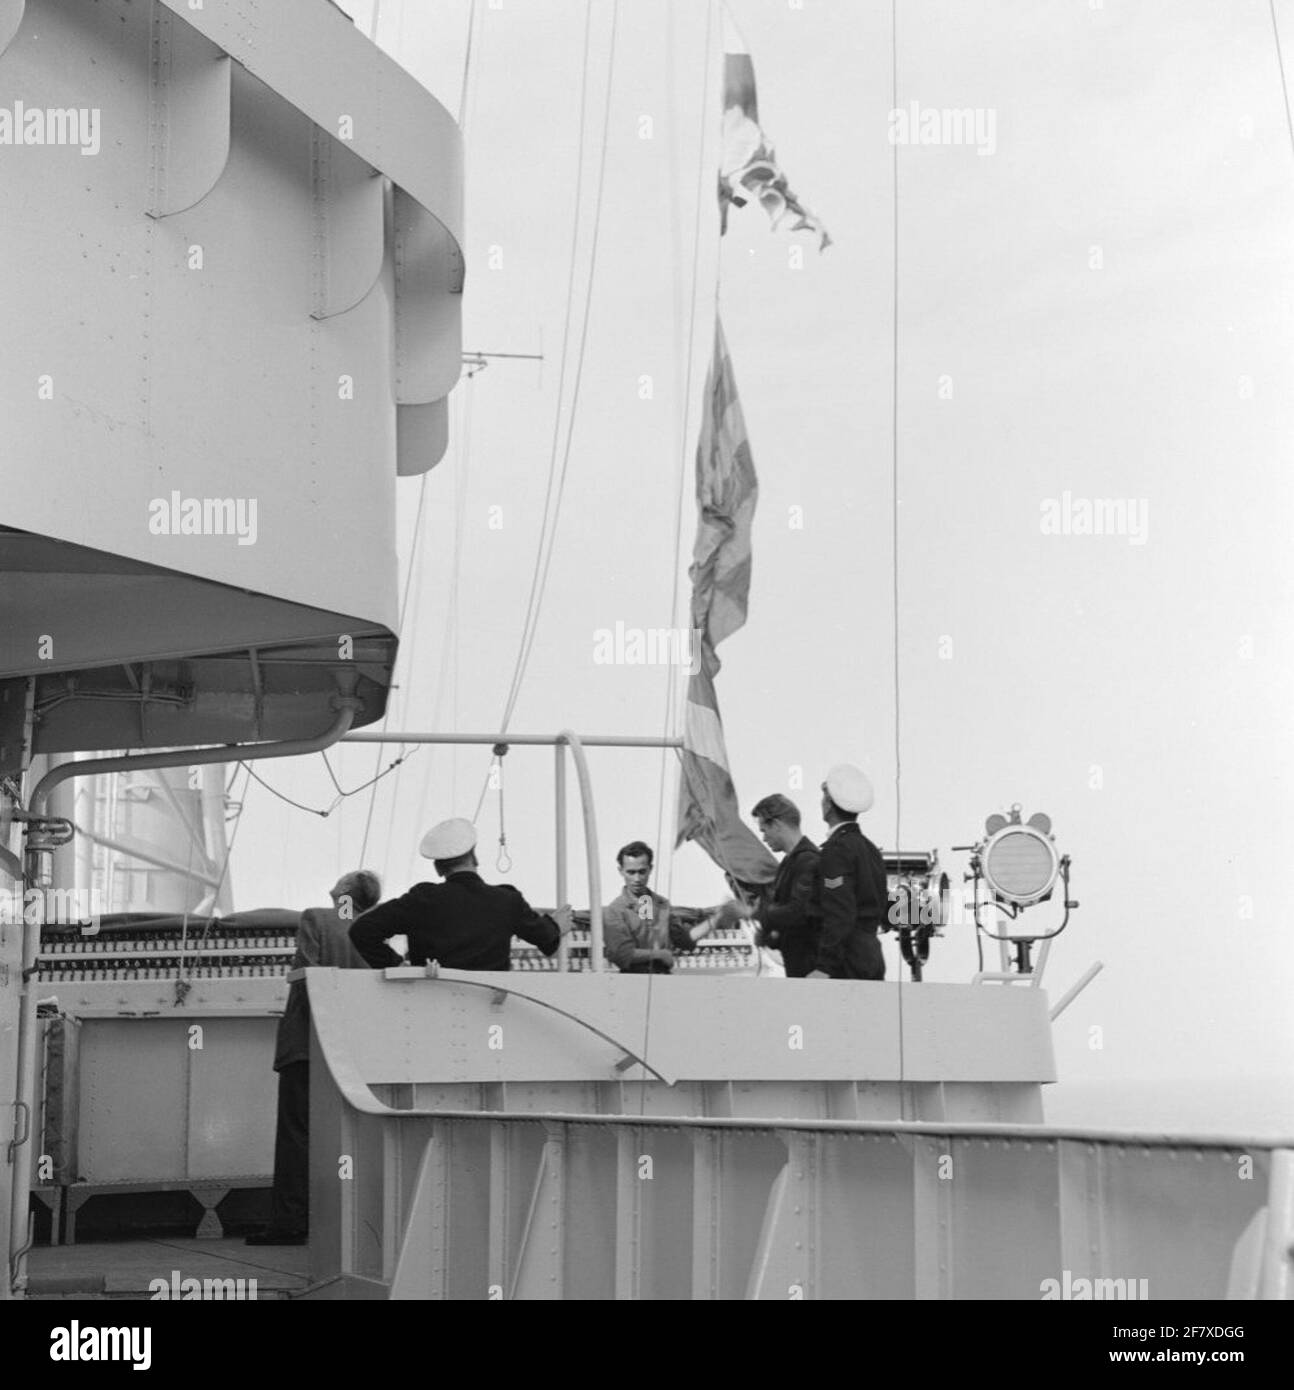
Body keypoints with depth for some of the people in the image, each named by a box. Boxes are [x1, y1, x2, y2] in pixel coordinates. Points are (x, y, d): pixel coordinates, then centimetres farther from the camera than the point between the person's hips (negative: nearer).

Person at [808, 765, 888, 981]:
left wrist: (824, 968, -21)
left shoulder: (837, 849, -11)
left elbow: (839, 914, -19)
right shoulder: (871, 848, 18)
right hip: (872, 953, 9)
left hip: (847, 963, -9)